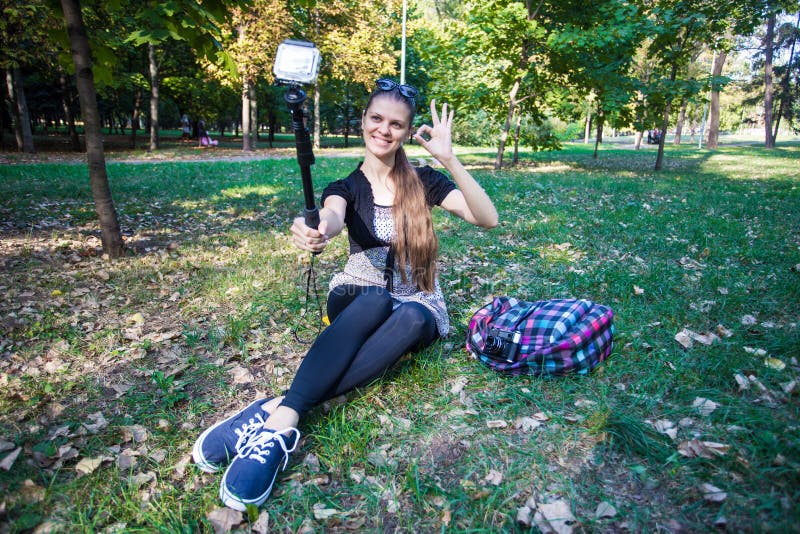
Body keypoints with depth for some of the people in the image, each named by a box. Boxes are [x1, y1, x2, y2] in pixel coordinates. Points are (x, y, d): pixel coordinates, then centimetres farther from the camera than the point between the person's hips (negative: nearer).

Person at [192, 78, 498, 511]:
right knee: (377, 299, -38)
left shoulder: (424, 181, 1)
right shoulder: (346, 186, -1)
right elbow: (333, 217, -27)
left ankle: (278, 411, -42)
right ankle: (280, 427, -46)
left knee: (409, 318, -37)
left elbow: (487, 219, -12)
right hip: (359, 299, -1)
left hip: (418, 305, 1)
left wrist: (448, 158, -24)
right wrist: (316, 233, -52)